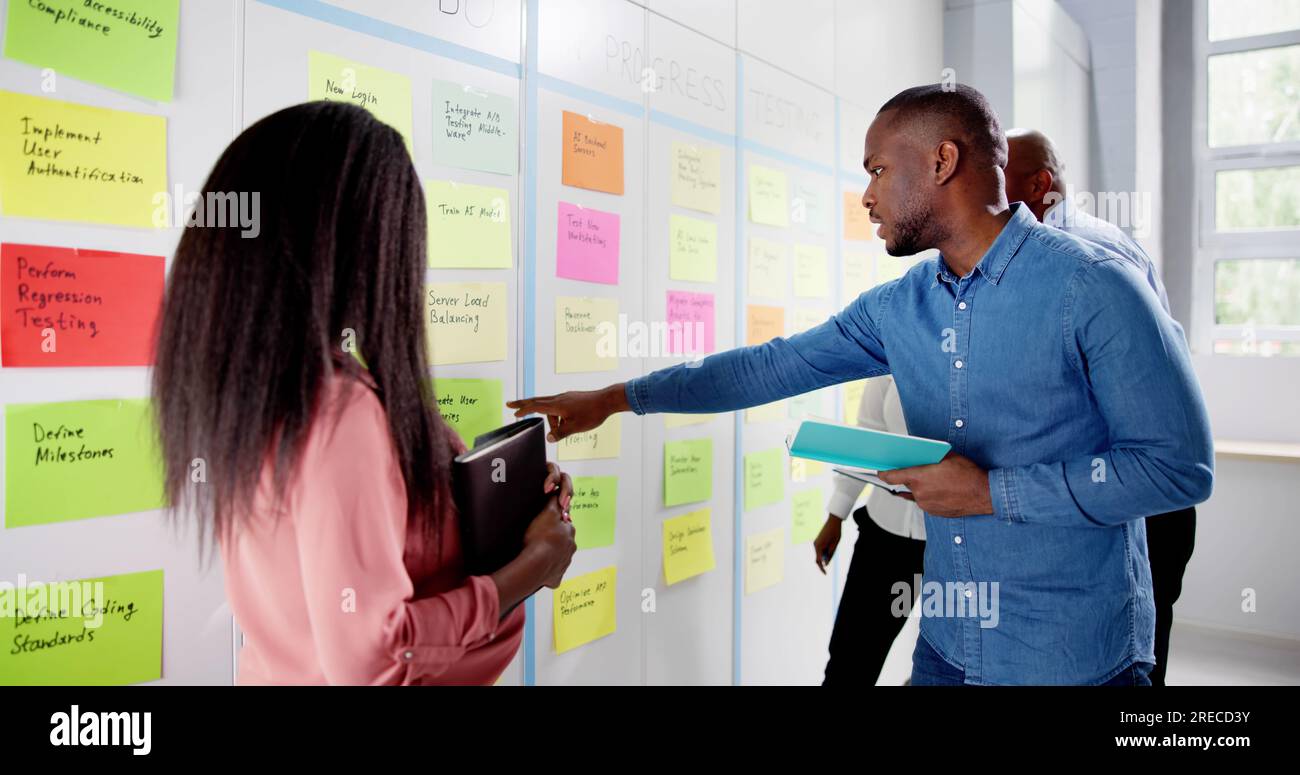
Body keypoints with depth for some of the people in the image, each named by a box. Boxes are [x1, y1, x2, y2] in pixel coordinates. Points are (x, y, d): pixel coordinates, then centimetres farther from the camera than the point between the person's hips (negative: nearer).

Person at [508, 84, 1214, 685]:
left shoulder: (1094, 288, -15)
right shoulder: (896, 307, 4)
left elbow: (1180, 466, -15)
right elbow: (770, 367, 7)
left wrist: (993, 492, -18)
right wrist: (613, 399, 7)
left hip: (1075, 654, -5)